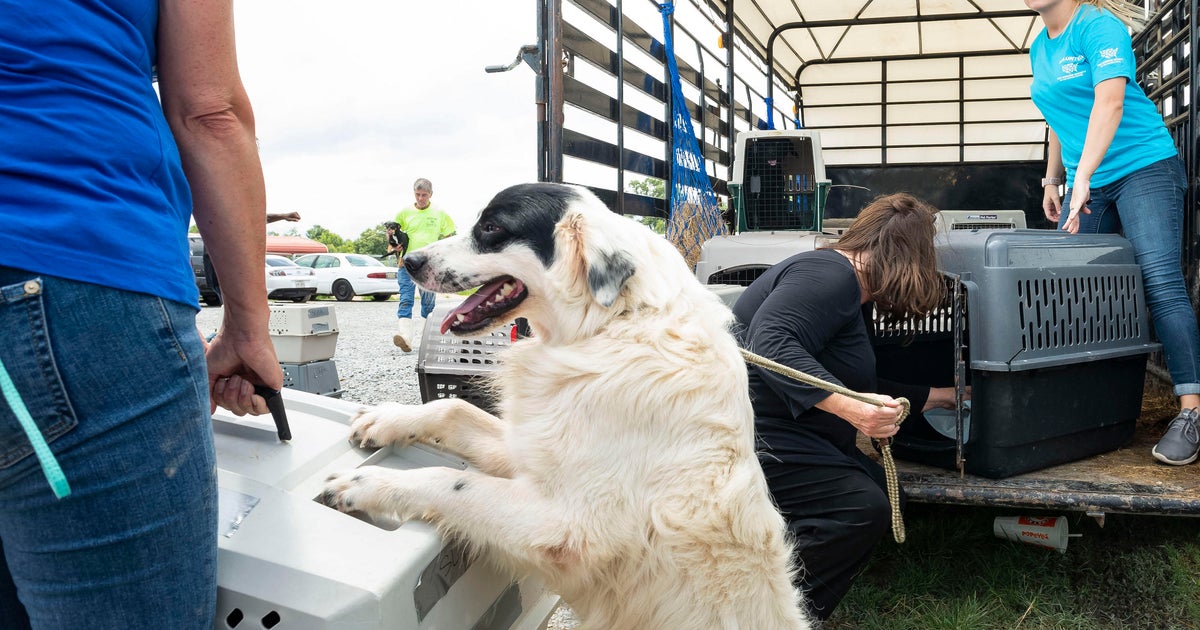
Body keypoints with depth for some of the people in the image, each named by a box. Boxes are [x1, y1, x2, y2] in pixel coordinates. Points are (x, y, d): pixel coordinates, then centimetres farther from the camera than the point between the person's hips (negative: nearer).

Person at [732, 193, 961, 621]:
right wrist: (850, 407, -35)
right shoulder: (830, 273, -14)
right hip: (751, 432, -11)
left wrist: (940, 396, 35)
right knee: (863, 507, -18)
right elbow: (770, 342, -29)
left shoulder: (850, 295, 21)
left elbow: (865, 391, 27)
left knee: (876, 485, 1)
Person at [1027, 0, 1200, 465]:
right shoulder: (1039, 49, 14)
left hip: (1143, 168, -7)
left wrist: (1082, 177, -28)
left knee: (1160, 282, -15)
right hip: (1085, 183, 8)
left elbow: (1109, 102, -21)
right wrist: (1052, 181, 20)